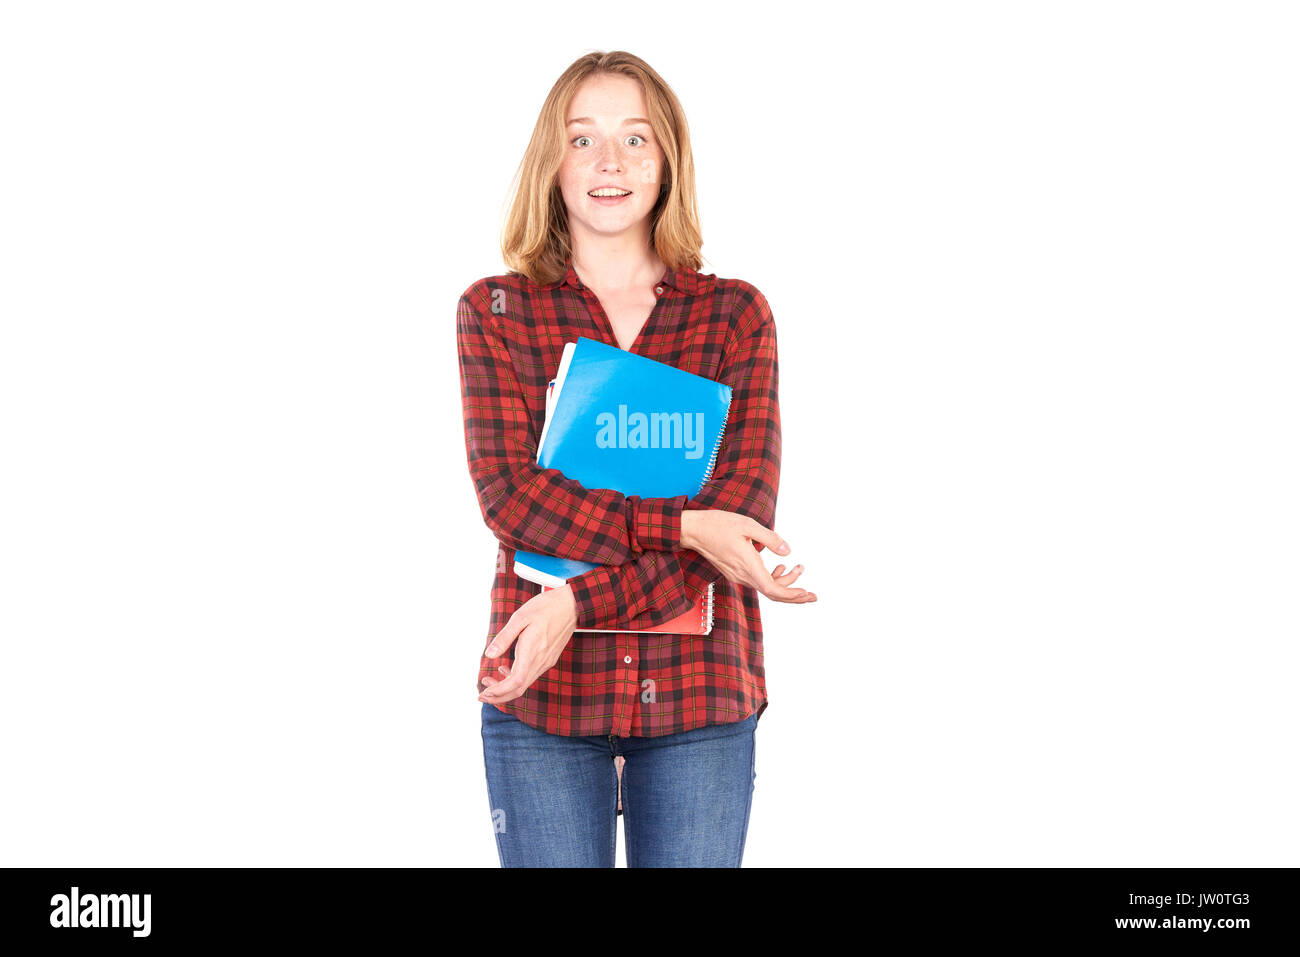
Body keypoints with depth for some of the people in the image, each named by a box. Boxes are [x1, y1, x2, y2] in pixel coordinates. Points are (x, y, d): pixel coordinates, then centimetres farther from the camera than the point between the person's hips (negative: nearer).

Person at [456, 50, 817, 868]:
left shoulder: (737, 315, 5)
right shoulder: (495, 312, 5)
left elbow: (745, 508, -5)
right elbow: (510, 494, -7)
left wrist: (577, 603, -15)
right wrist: (681, 526, -18)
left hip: (700, 691, 1)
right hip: (541, 695, 0)